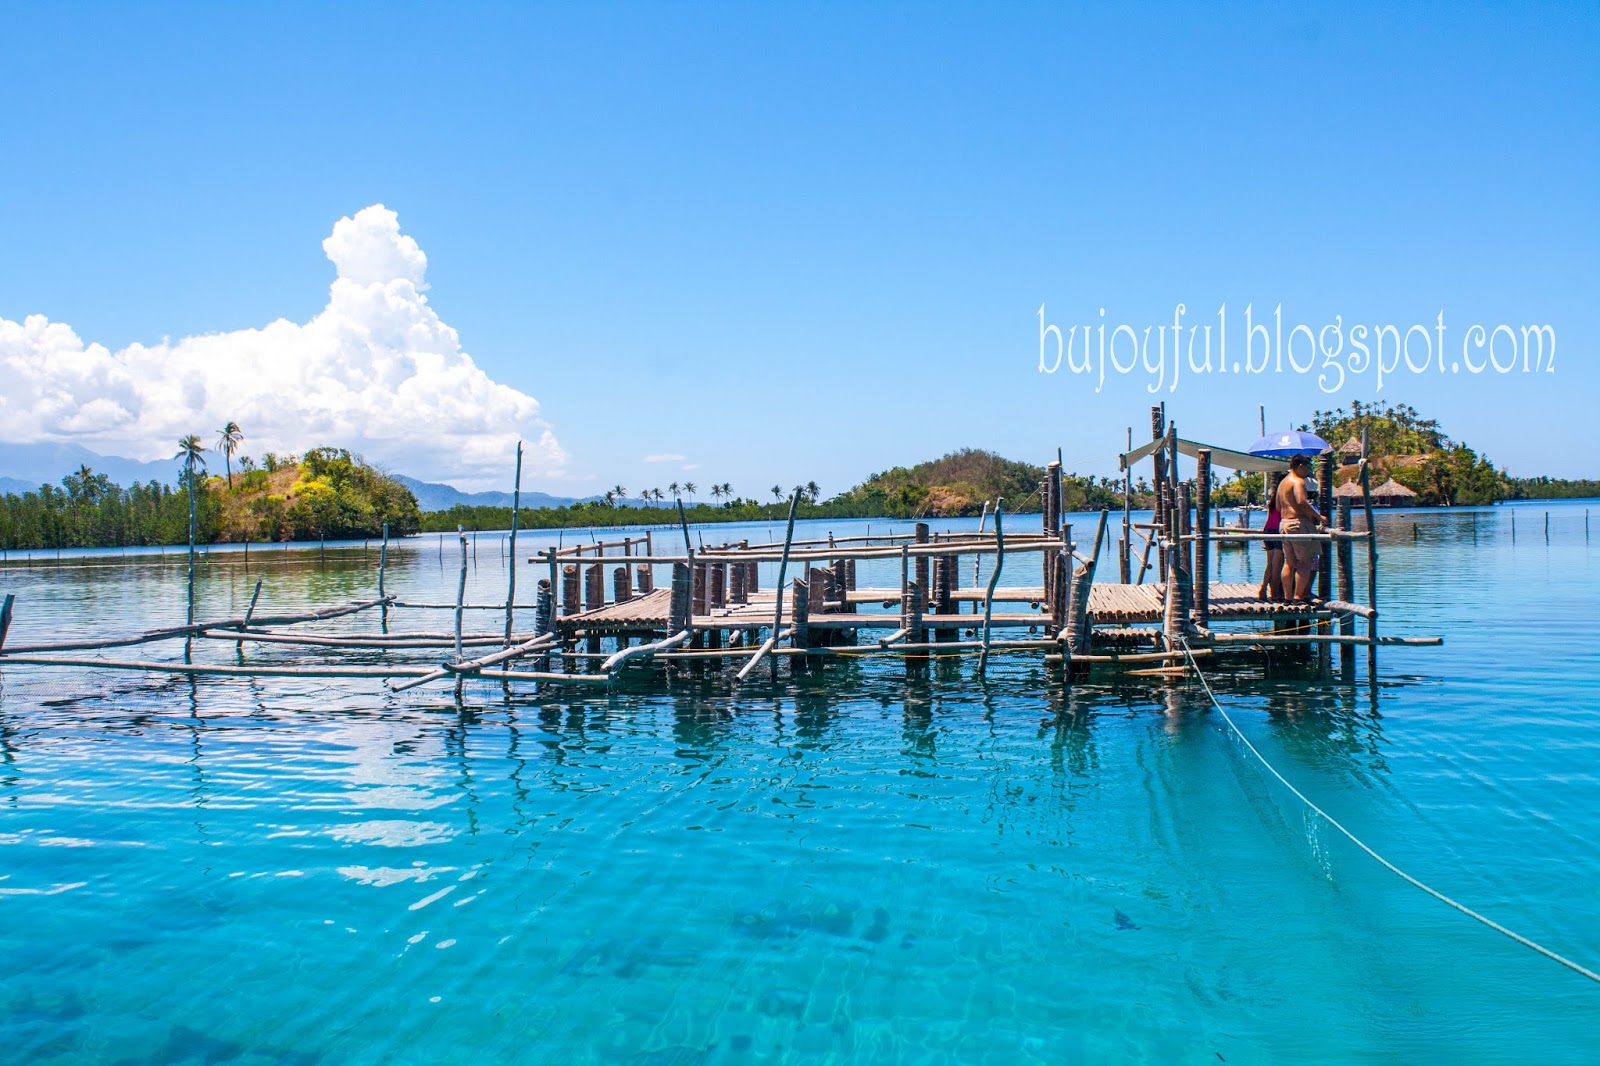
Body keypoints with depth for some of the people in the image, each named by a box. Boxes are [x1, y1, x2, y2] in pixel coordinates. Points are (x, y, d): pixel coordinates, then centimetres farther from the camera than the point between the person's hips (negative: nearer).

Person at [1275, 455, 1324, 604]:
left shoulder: (1283, 483, 19)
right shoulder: (1298, 481, -10)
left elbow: (1278, 506, 25)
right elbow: (1301, 501, -24)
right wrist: (1318, 516, -18)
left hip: (1284, 523, 9)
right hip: (1298, 524, -9)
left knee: (1289, 562, 11)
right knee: (1306, 562, -6)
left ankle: (1288, 597, 12)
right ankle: (1298, 596, -9)